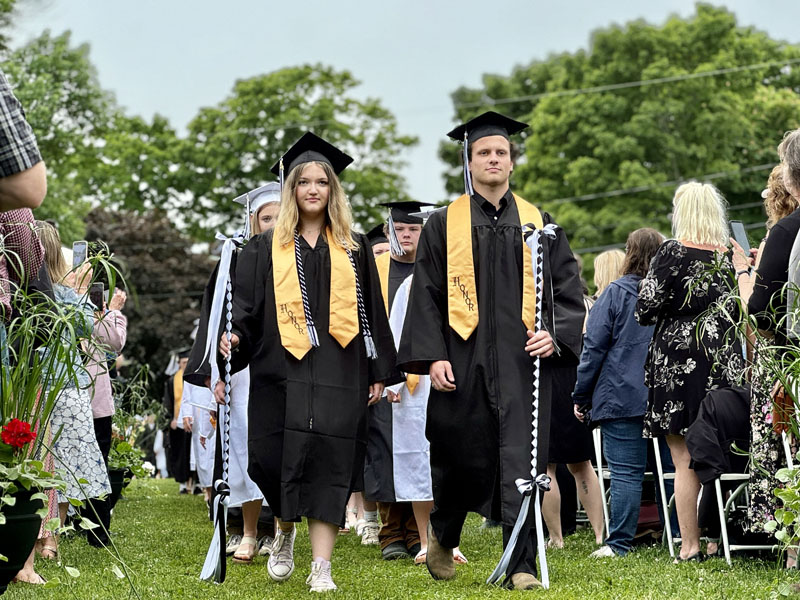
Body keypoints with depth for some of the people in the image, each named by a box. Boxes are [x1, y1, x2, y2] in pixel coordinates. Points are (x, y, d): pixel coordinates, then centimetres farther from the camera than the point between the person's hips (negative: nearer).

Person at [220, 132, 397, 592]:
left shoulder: (354, 248, 13)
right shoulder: (267, 249, 10)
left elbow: (372, 311, 12)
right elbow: (247, 305, 5)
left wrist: (379, 371, 7)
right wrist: (234, 338, -15)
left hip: (339, 370, 0)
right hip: (282, 368, 0)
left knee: (328, 463, -6)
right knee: (279, 458, -3)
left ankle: (322, 567, -4)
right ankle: (285, 531, 27)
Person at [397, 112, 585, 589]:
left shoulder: (538, 222, 11)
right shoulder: (444, 223, 7)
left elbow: (568, 288, 10)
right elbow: (427, 294, 3)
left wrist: (555, 334, -7)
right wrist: (433, 355, -6)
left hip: (524, 359, 1)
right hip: (464, 359, 0)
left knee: (522, 461, -5)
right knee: (461, 457, 7)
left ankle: (522, 565, -1)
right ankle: (443, 537, 34)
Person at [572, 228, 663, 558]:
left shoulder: (616, 293, -4)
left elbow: (594, 348, -4)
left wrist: (581, 397, 2)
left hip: (622, 398, -4)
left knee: (625, 472, -4)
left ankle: (619, 543, -4)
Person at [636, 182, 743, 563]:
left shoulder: (673, 253, -8)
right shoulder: (731, 257, 5)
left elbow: (645, 310, -8)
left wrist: (649, 283, 9)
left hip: (678, 361, -4)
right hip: (724, 363, 4)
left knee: (685, 460, -1)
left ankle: (689, 546, -1)